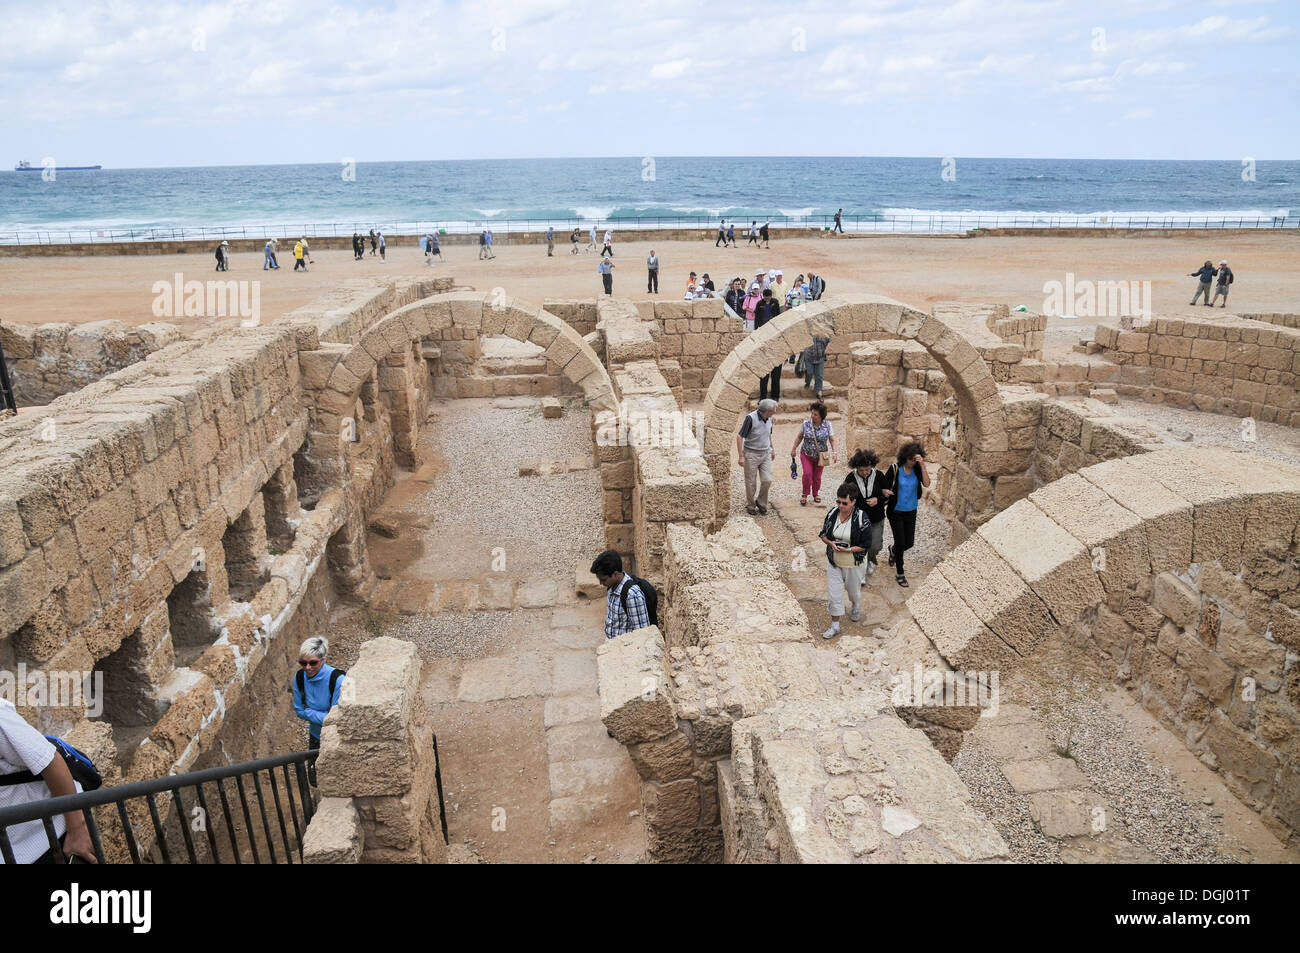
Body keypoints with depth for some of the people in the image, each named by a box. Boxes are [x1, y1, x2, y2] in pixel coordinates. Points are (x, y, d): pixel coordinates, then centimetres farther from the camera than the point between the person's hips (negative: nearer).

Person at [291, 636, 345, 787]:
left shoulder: (337, 679, -30)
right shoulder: (299, 678, -13)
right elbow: (299, 711, -2)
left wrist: (310, 713, -22)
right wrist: (323, 716, -17)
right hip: (316, 736, 5)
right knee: (315, 780, 18)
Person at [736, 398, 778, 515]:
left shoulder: (769, 418, -1)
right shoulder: (751, 418, -21)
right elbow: (739, 437, -19)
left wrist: (772, 449, 23)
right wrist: (741, 456, -20)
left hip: (766, 454, 5)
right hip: (751, 454, -5)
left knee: (767, 480, -1)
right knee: (751, 483, 5)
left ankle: (761, 503, 21)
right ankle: (750, 506, 24)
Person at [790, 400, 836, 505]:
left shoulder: (827, 425, -8)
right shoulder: (806, 423, -7)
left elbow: (832, 440, -2)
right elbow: (799, 437, 5)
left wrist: (834, 452, -10)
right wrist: (794, 449, 9)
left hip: (820, 456, 0)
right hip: (806, 454, 0)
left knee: (817, 476, 8)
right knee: (807, 473, -13)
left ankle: (816, 494, 31)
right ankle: (805, 495, 5)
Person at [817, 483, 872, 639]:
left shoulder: (861, 518, -20)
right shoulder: (832, 513, -9)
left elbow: (866, 544, -15)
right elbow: (823, 534, 2)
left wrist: (848, 549, -25)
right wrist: (831, 543, -18)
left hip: (852, 563, -2)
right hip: (833, 561, 2)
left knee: (853, 589, 21)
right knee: (833, 592, 3)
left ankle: (856, 607, 55)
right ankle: (835, 625, 16)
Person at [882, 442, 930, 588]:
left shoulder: (918, 469, -6)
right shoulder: (895, 469, -15)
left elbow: (926, 483, -21)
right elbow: (883, 486, -8)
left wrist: (922, 465, -29)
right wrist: (885, 492, -31)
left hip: (911, 511, 4)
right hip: (896, 511, -4)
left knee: (909, 543, 11)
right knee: (900, 543, -1)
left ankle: (893, 549, 47)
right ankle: (900, 573, 18)